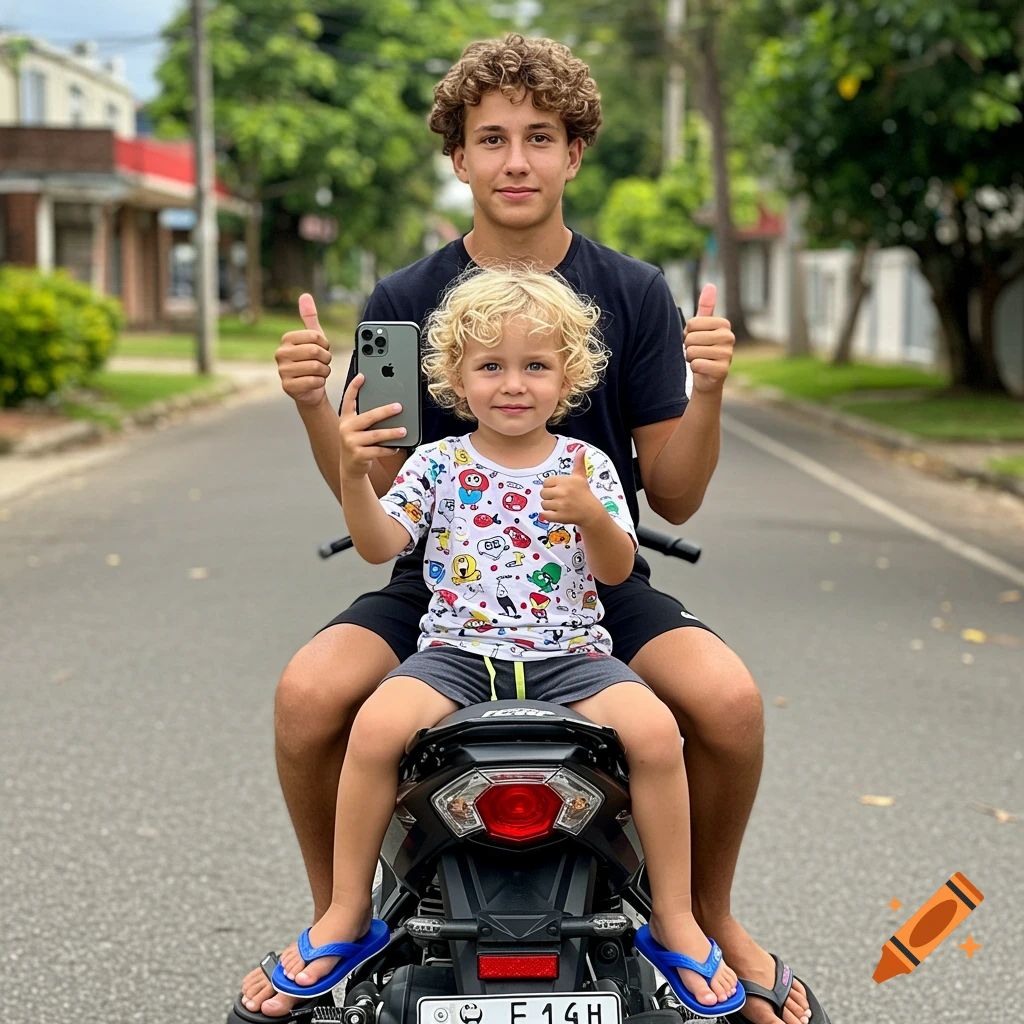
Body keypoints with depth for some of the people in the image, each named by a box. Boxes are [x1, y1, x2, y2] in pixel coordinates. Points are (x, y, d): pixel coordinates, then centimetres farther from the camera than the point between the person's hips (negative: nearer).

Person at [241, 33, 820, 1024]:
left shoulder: (633, 294, 1)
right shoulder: (404, 301, 1)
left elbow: (674, 496, 1)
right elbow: (371, 500, 1)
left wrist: (707, 390, -17)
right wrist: (314, 403, -16)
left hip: (598, 583, 0)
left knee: (728, 698, -28)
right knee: (309, 693, -27)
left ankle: (709, 914, 3)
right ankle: (336, 916, 2)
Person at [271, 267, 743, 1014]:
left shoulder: (586, 466, 6)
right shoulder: (440, 465, 6)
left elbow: (617, 569, 0)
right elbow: (379, 545, -3)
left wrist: (591, 515, -21)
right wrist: (354, 473, -19)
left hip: (568, 652, 0)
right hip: (457, 648, 0)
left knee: (655, 729, -27)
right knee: (377, 725, -29)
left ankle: (675, 916, -9)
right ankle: (348, 907, -9)